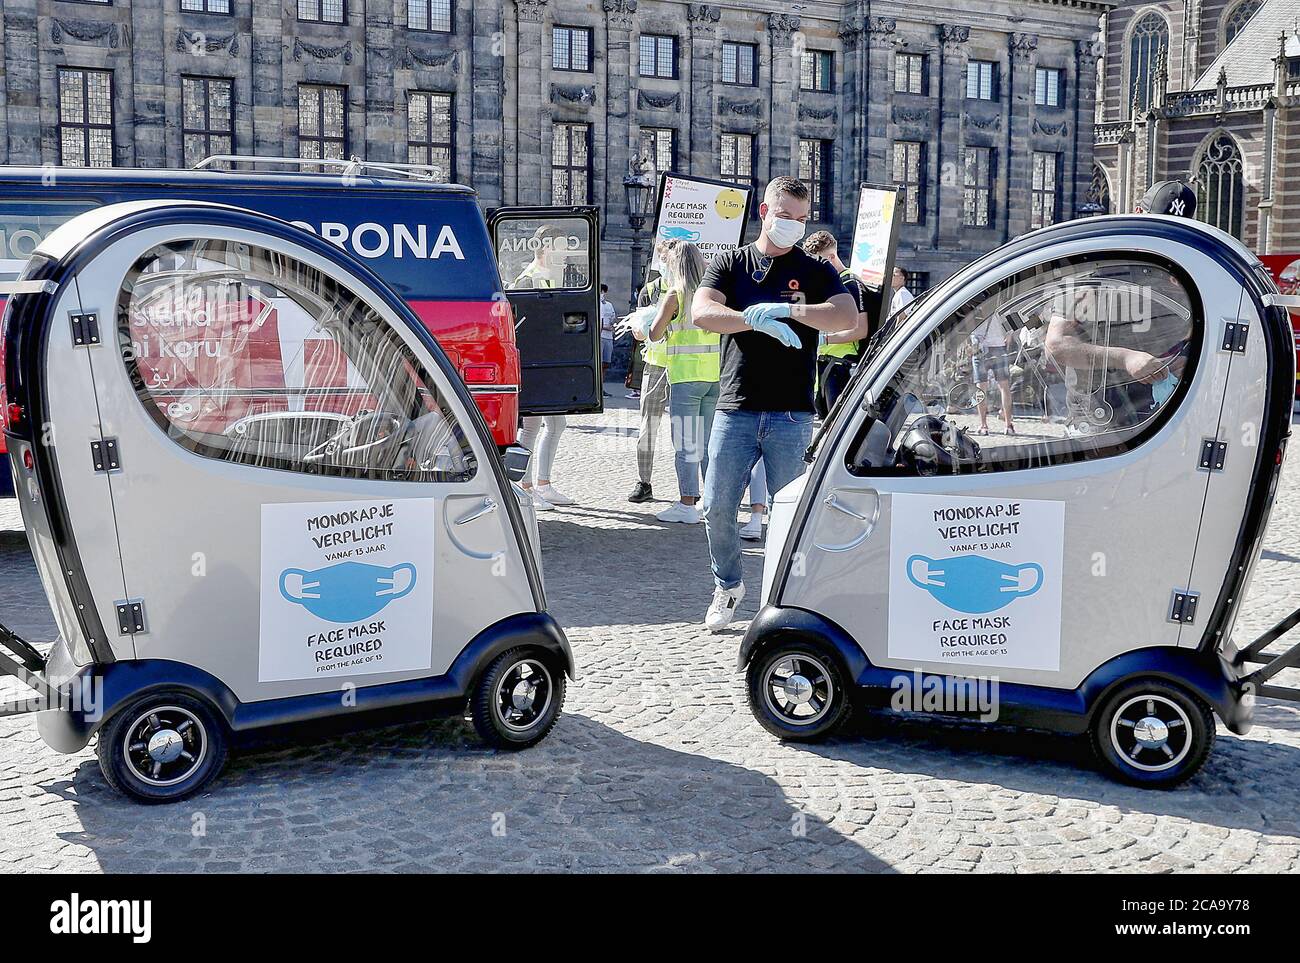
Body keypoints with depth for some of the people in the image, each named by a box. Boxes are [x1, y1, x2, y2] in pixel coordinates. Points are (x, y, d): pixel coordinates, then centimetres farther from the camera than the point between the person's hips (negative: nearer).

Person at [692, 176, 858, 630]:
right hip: (735, 409, 1)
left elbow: (848, 315, -10)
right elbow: (701, 311, -8)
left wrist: (786, 310, -20)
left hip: (791, 415, -1)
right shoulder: (730, 264, 10)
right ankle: (728, 586, 26)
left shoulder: (815, 272, 8)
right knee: (717, 510, 4)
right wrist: (757, 319, -22)